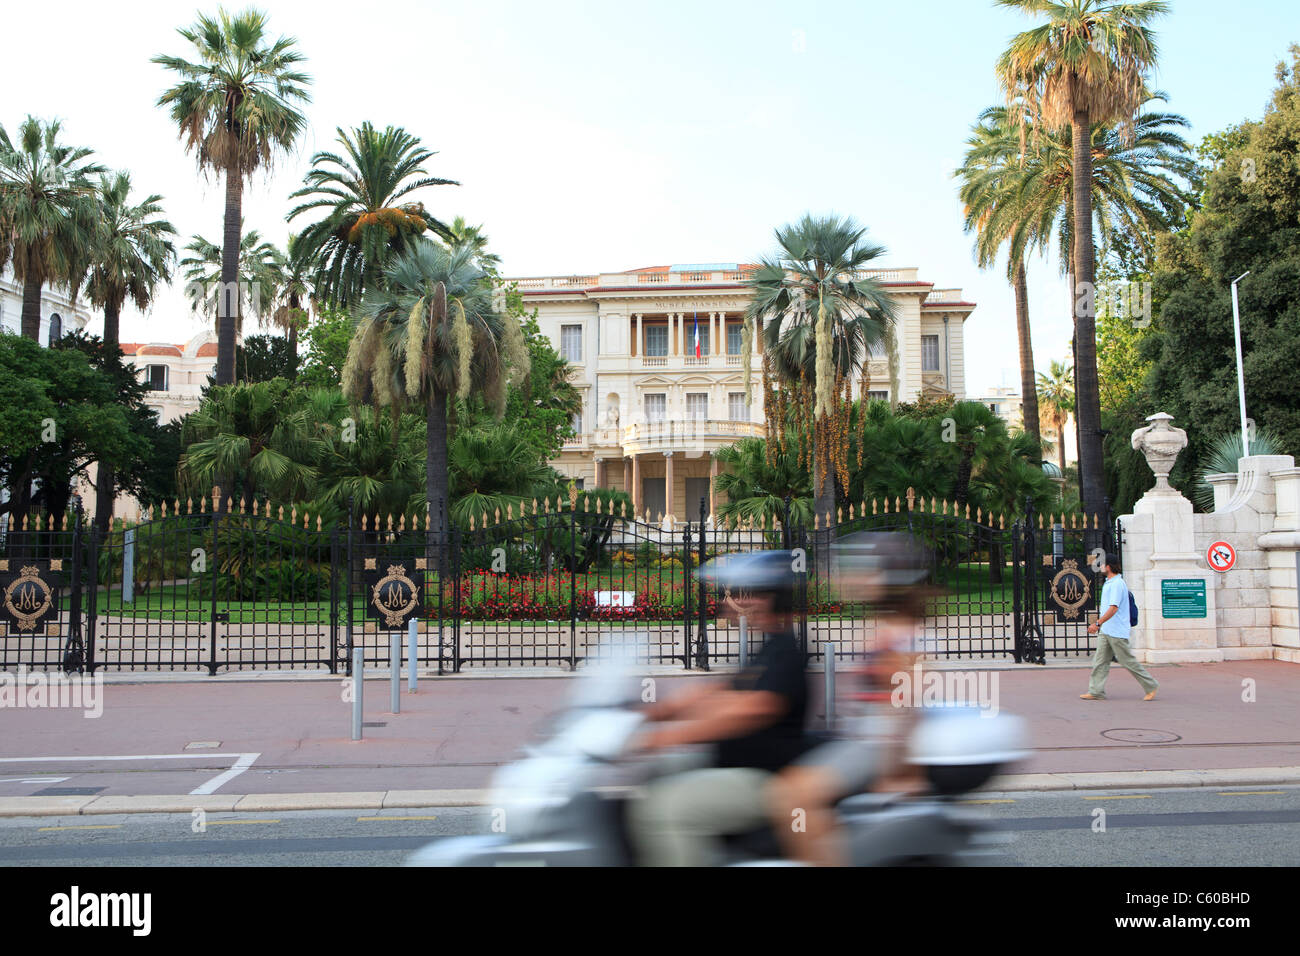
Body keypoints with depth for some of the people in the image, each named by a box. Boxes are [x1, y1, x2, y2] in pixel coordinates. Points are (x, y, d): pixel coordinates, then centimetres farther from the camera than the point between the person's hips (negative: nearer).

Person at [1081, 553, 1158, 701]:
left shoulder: (1117, 584, -17)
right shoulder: (1109, 583, 15)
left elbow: (1113, 608, -25)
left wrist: (1097, 623, -28)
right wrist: (1099, 624, 23)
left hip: (1117, 632, -10)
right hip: (1105, 631, 10)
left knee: (1128, 661, 0)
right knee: (1100, 661, 4)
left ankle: (1151, 686, 13)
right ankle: (1096, 691, 3)